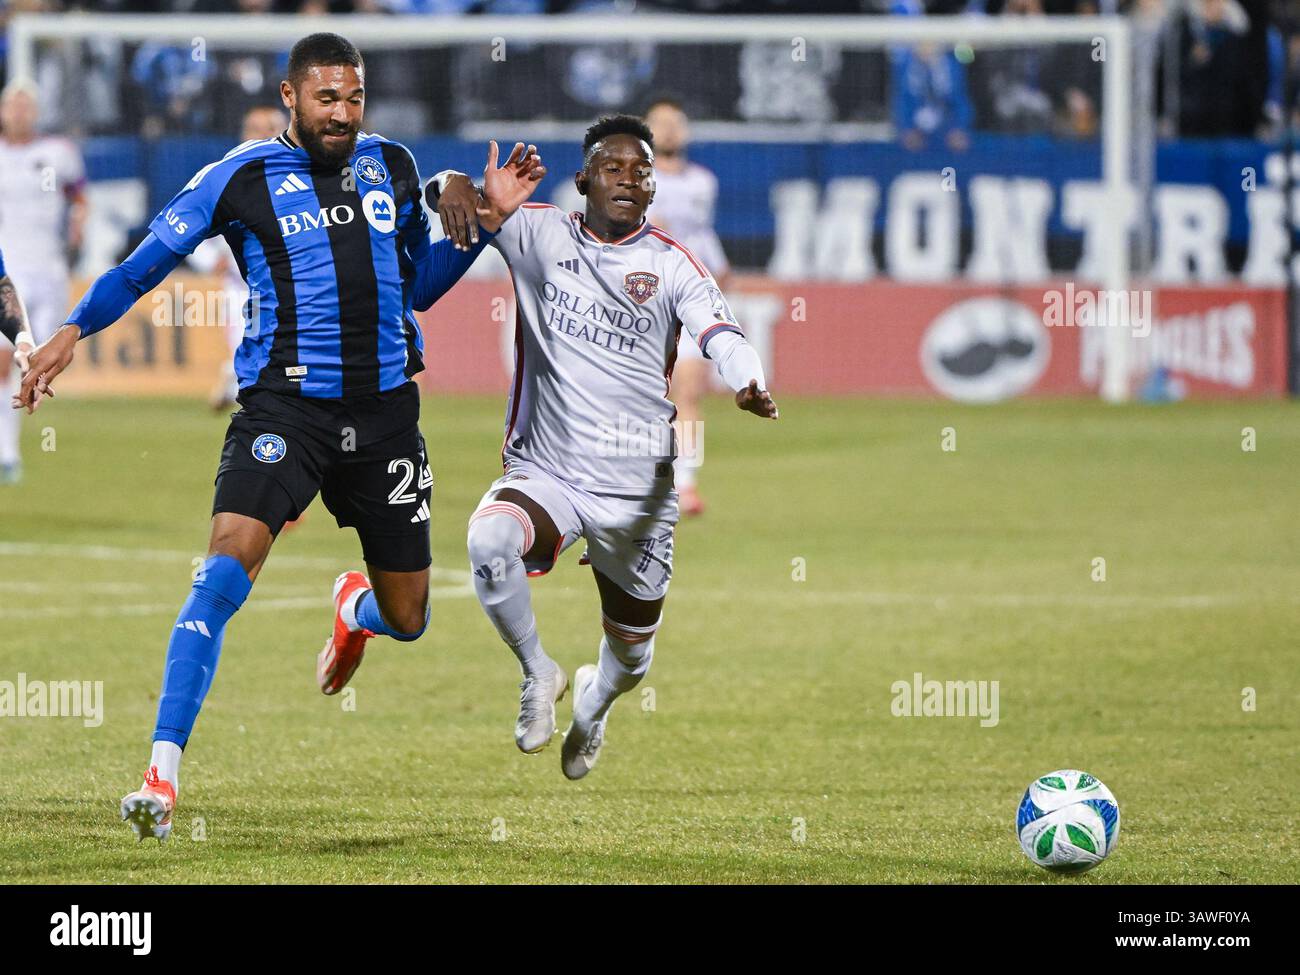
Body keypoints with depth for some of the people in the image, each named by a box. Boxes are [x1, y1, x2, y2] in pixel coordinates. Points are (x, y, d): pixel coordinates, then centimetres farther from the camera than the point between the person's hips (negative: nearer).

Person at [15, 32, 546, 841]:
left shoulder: (392, 166, 10)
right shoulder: (240, 178, -3)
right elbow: (150, 260, 6)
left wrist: (481, 224, 7)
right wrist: (73, 331, 1)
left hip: (386, 409, 4)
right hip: (285, 404, -4)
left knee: (406, 619, 10)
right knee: (228, 567, -25)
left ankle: (355, 608, 51)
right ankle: (163, 774, -24)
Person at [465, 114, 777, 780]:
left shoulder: (671, 265, 0)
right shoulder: (542, 235, 1)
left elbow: (721, 335, -15)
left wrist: (748, 386, -39)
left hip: (638, 490, 1)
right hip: (544, 470, -1)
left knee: (632, 654, 13)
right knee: (490, 539, -35)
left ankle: (593, 703, 54)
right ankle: (538, 673, -7)